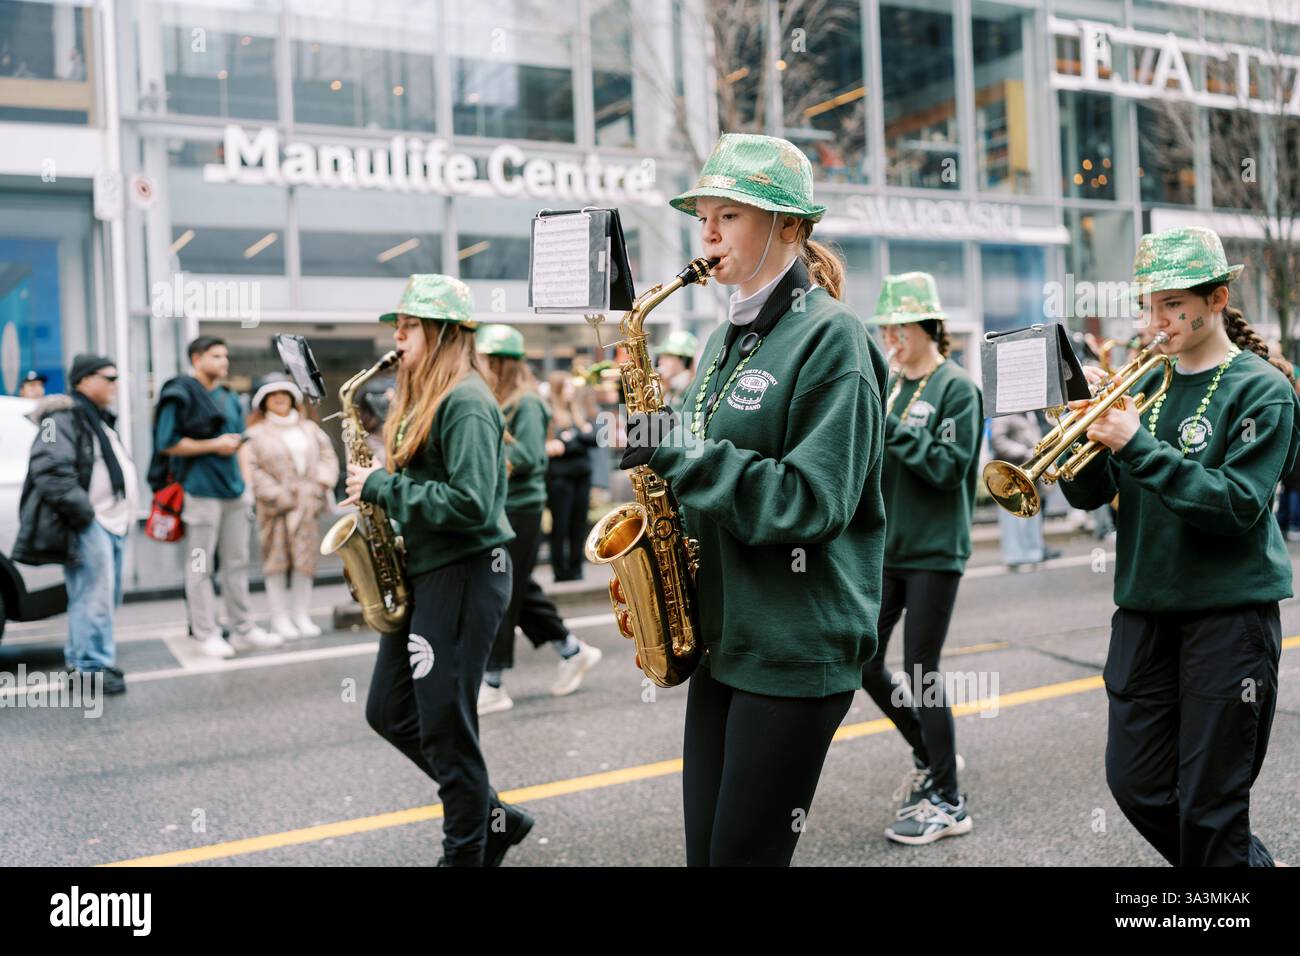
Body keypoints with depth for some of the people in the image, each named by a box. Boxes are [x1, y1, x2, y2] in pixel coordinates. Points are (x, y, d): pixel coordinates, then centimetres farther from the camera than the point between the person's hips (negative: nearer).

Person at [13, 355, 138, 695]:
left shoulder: (100, 420, 22)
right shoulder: (64, 418, -11)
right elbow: (51, 473, -22)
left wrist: (123, 515, 20)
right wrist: (83, 513, -20)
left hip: (111, 523, 10)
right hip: (88, 526, -10)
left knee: (105, 598, 14)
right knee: (95, 598, -10)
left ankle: (80, 657, 26)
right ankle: (94, 667, -4)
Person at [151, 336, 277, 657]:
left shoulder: (228, 397, 16)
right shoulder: (179, 396, -6)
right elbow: (167, 444, -13)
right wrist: (214, 445, -12)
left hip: (233, 489, 7)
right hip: (200, 491, -7)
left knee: (237, 562, 10)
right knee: (200, 567, 0)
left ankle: (243, 630, 17)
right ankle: (206, 634, 7)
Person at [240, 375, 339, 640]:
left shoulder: (309, 428, 15)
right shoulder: (257, 433, 1)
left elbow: (328, 456, 11)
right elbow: (253, 469, -7)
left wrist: (321, 484, -5)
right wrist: (279, 496, -14)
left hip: (306, 507, 3)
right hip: (276, 508, -3)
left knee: (305, 561, 4)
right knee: (277, 561, 0)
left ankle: (302, 616, 12)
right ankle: (280, 619, 6)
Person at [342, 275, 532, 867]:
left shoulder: (465, 402, -16)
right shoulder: (424, 399, 14)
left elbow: (472, 503, -25)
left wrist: (382, 487, -18)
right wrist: (379, 488, 4)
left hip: (464, 575, -10)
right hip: (422, 573, 10)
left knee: (444, 727, -1)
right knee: (389, 713, 13)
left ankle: (467, 850, 17)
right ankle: (493, 817, 25)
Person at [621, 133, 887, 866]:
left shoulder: (829, 337, -13)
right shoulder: (727, 340, 13)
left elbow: (814, 501, -21)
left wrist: (682, 453, -21)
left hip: (798, 650, -8)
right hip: (723, 636, 8)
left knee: (746, 852, 2)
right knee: (705, 846, 13)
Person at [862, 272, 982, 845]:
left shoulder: (957, 388, -8)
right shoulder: (889, 388, 11)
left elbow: (950, 466, -18)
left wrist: (890, 426, -22)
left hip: (935, 549, -7)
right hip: (886, 545, 7)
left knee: (920, 670, -5)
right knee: (864, 661, 9)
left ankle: (949, 804, 9)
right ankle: (930, 755, 31)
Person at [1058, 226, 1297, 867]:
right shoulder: (1145, 382, 9)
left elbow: (1240, 504, -18)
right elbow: (1088, 495, 5)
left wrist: (1139, 448, -22)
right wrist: (1086, 422, -12)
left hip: (1230, 611, -5)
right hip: (1145, 608, 6)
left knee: (1210, 807, 0)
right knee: (1136, 784, 9)